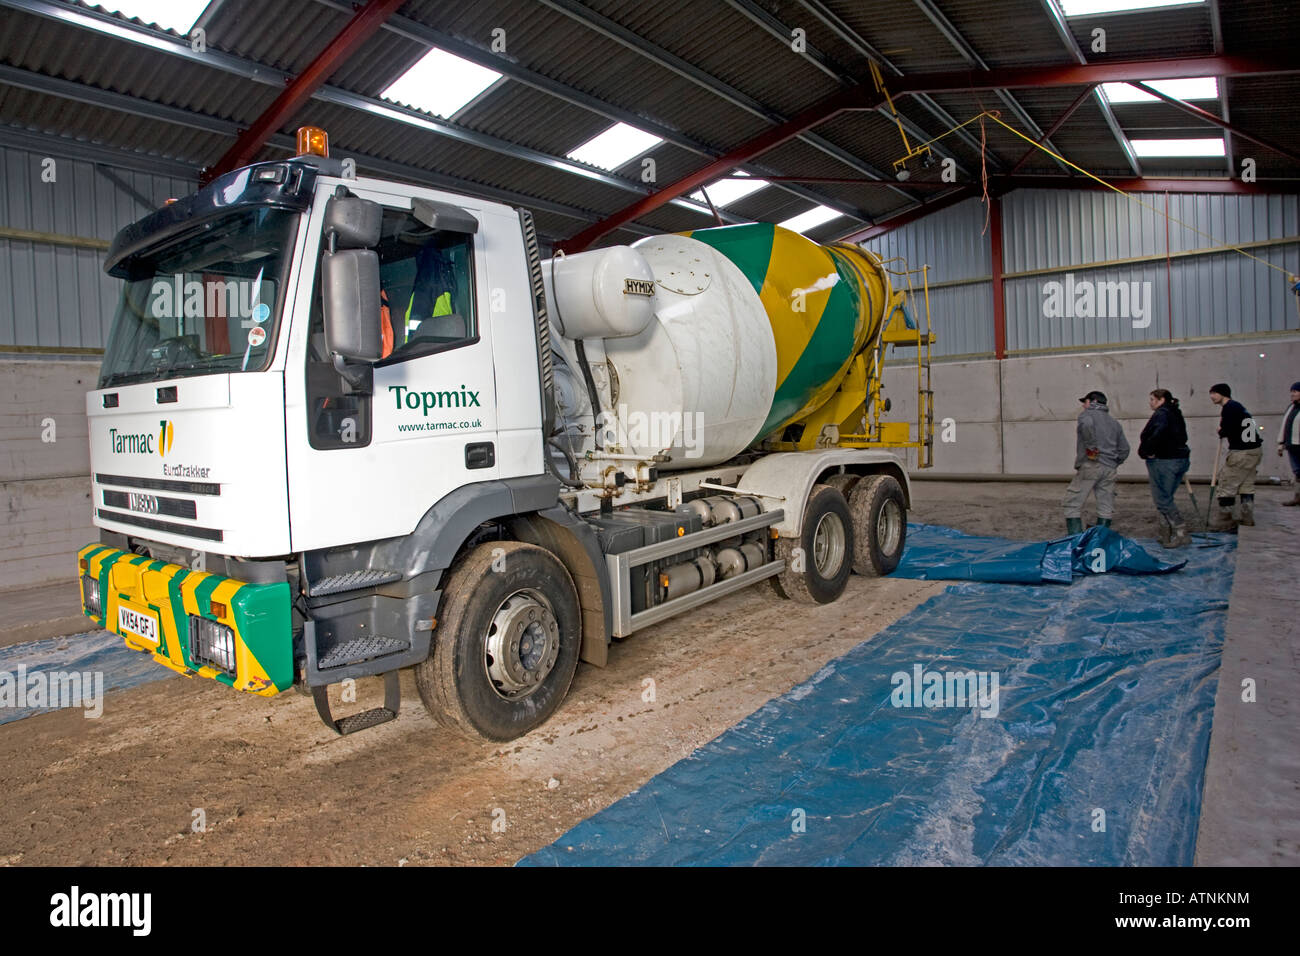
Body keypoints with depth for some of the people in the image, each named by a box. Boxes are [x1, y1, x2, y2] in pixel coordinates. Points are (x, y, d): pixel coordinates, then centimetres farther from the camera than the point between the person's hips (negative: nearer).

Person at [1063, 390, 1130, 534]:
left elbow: (1087, 424, -22)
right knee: (1106, 508, 10)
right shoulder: (1114, 423, 24)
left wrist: (1092, 448, -17)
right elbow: (1124, 449, 22)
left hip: (1090, 464, -7)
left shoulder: (1087, 414, 4)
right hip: (1109, 469, 7)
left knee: (1073, 504, -5)